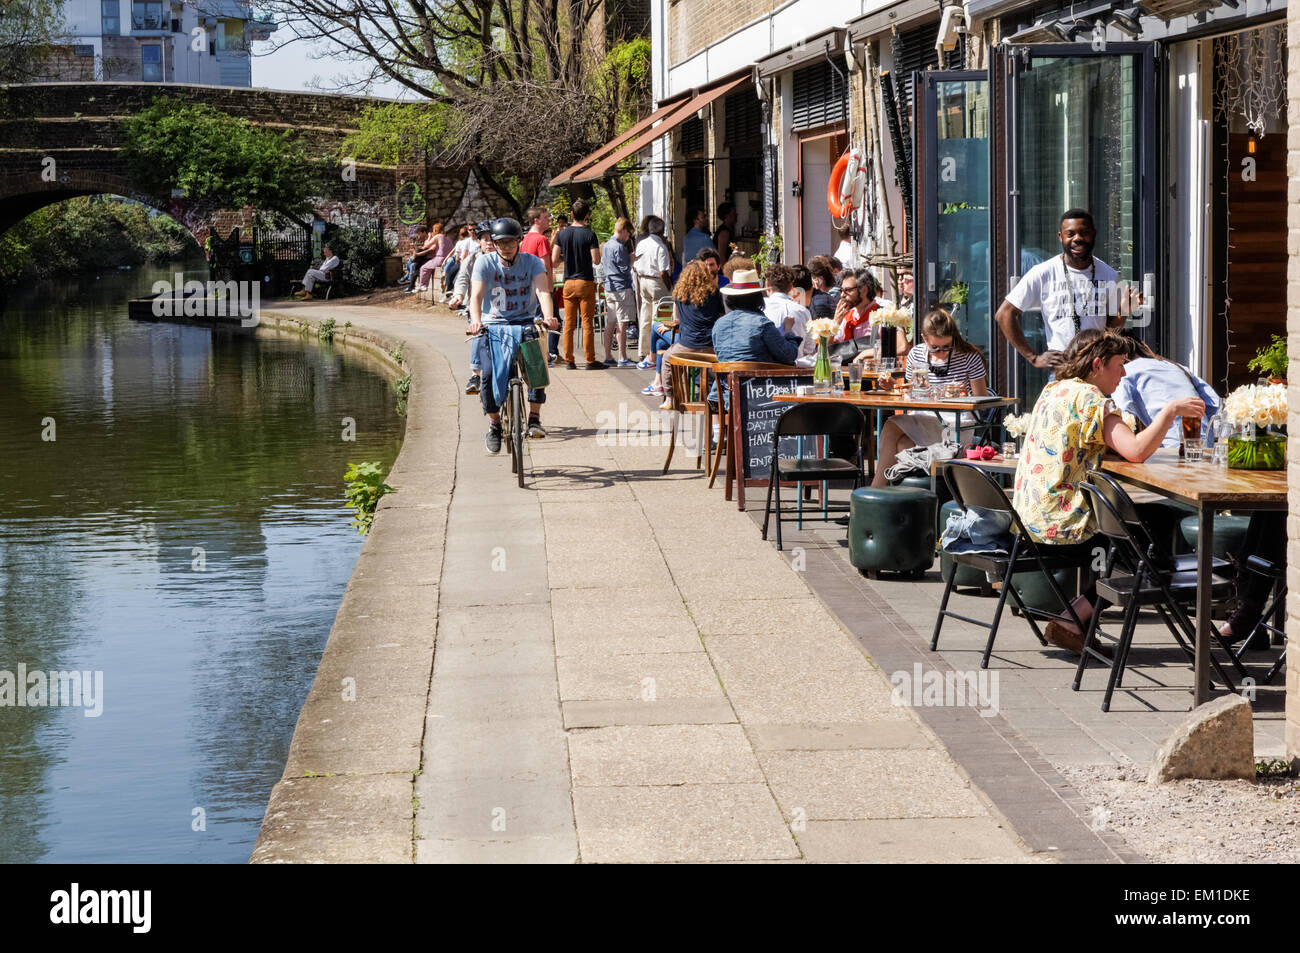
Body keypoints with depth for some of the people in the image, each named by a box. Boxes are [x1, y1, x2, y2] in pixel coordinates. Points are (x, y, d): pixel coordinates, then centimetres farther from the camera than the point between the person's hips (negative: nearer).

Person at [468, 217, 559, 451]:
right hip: (493, 324, 0)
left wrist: (548, 316, -40)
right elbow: (477, 295, -18)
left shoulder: (532, 262, -4)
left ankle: (534, 418, -18)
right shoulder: (485, 262, -5)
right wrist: (476, 321, -38)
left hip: (525, 323, 0)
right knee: (490, 373, -18)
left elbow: (542, 291, -19)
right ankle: (494, 423, 2)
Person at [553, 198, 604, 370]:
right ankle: (590, 360, 0)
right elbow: (596, 260, -12)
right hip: (586, 282, -4)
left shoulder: (563, 234, 3)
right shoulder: (590, 235, -9)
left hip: (568, 283, 4)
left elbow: (555, 260, 2)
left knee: (569, 323, 7)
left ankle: (569, 360, 8)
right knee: (587, 324, -1)